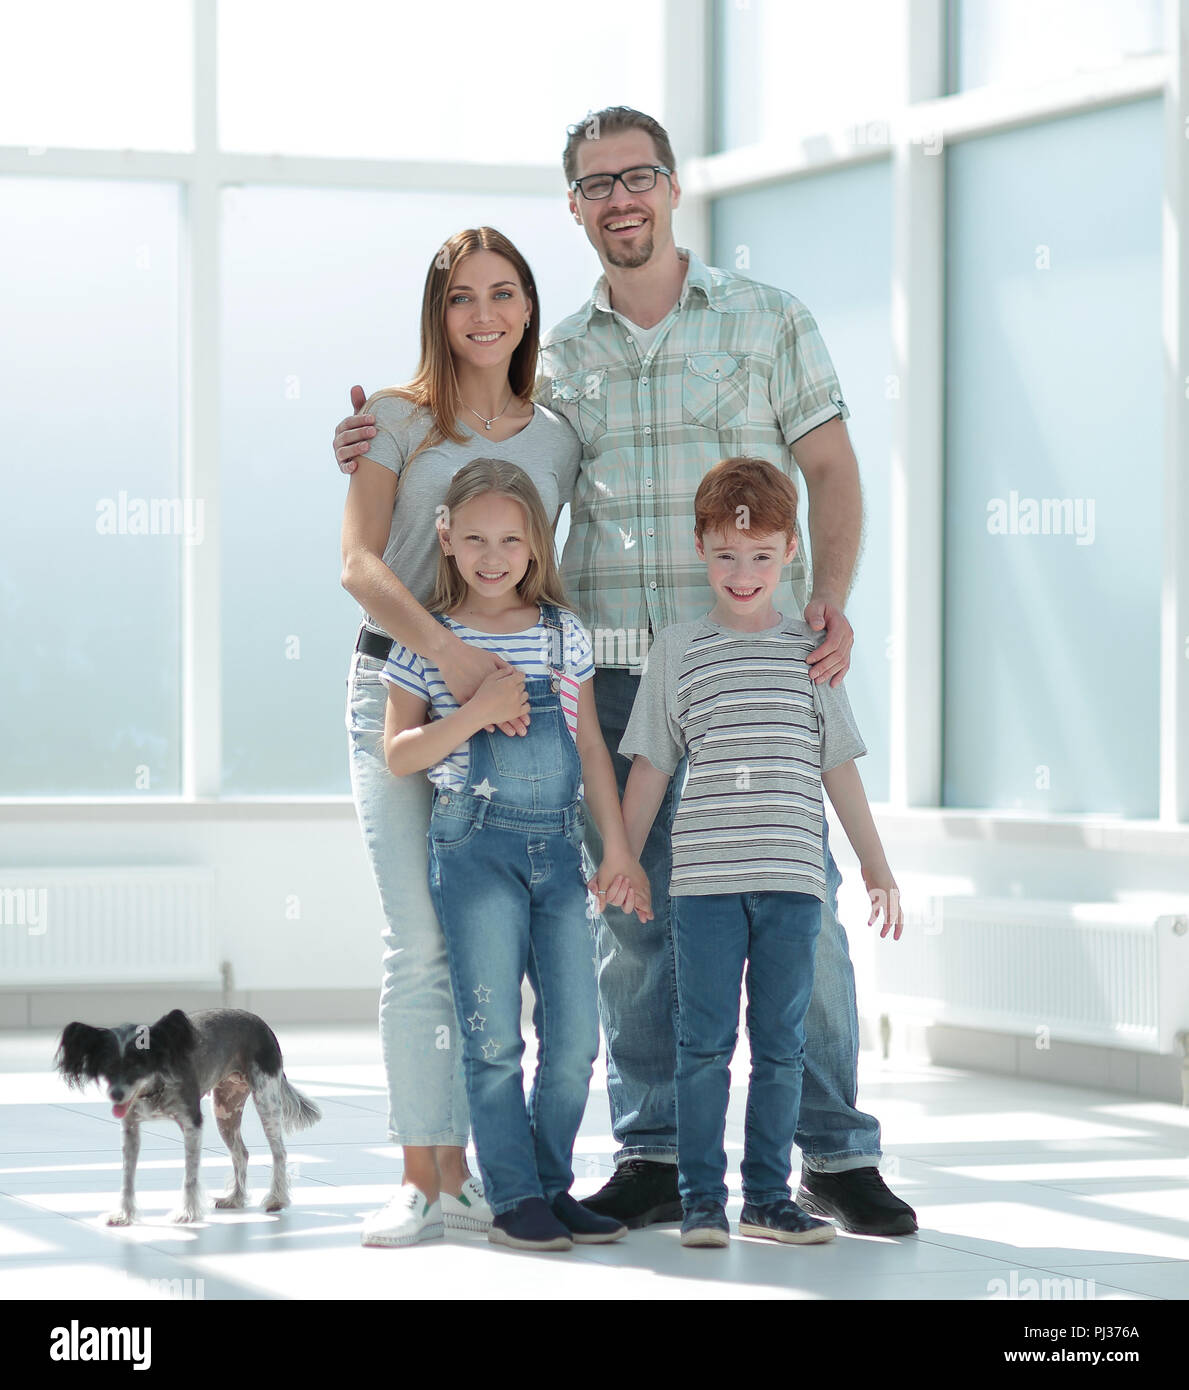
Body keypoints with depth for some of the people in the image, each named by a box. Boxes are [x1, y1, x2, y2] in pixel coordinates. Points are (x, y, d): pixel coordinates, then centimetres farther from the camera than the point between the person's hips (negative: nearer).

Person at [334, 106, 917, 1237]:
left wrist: (830, 598, -13)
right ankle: (652, 1158, 11)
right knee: (634, 914, 3)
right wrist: (378, 452, 0)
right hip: (612, 666, 2)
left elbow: (832, 468, 3)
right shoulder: (557, 354, 13)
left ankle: (835, 1157, 3)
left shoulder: (767, 318, 6)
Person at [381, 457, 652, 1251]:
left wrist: (619, 852, 11)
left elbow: (591, 748, 14)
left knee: (576, 1037, 2)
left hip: (557, 848, 4)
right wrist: (475, 713, -17)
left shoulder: (563, 633, 10)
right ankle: (514, 1198, 3)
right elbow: (399, 755, -2)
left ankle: (553, 1184, 14)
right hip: (475, 848, -4)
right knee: (495, 1039, -4)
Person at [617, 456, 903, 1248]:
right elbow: (651, 766, 8)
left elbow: (839, 765, 13)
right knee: (705, 1042, -1)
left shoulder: (811, 649, 8)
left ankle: (768, 1196, 13)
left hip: (792, 881, 1)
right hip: (705, 878, -1)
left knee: (781, 1043, 5)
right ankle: (702, 1197, 6)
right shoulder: (679, 649, 5)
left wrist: (877, 864, 14)